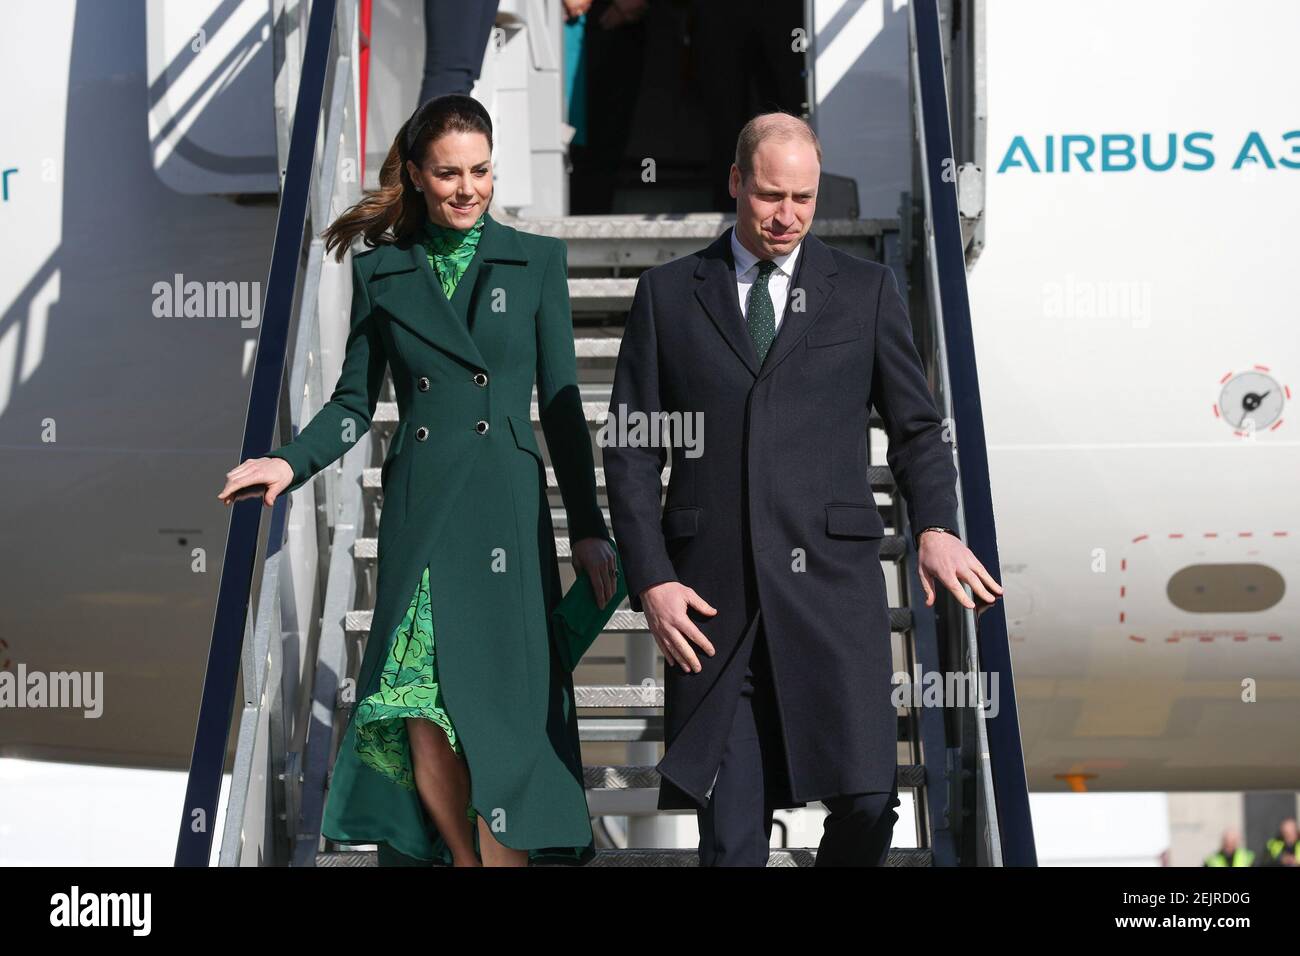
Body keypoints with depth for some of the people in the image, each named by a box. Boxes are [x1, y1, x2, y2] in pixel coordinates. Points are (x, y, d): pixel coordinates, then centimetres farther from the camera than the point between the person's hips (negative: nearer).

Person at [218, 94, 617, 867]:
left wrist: (589, 529, 4)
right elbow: (356, 402, 12)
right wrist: (291, 463, -6)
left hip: (507, 510, -1)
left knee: (499, 710, -7)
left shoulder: (536, 261, 6)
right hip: (419, 517, 2)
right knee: (423, 719, -3)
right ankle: (464, 858, 15)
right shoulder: (382, 271, 10)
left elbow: (561, 405, 6)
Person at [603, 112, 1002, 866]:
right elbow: (630, 451, 8)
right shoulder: (668, 295, 10)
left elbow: (916, 427, 11)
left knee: (867, 803, -8)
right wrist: (651, 580, -3)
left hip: (831, 585, 0)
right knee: (730, 827, 0)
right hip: (711, 600, 0)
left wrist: (936, 527, -8)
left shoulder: (867, 290, 10)